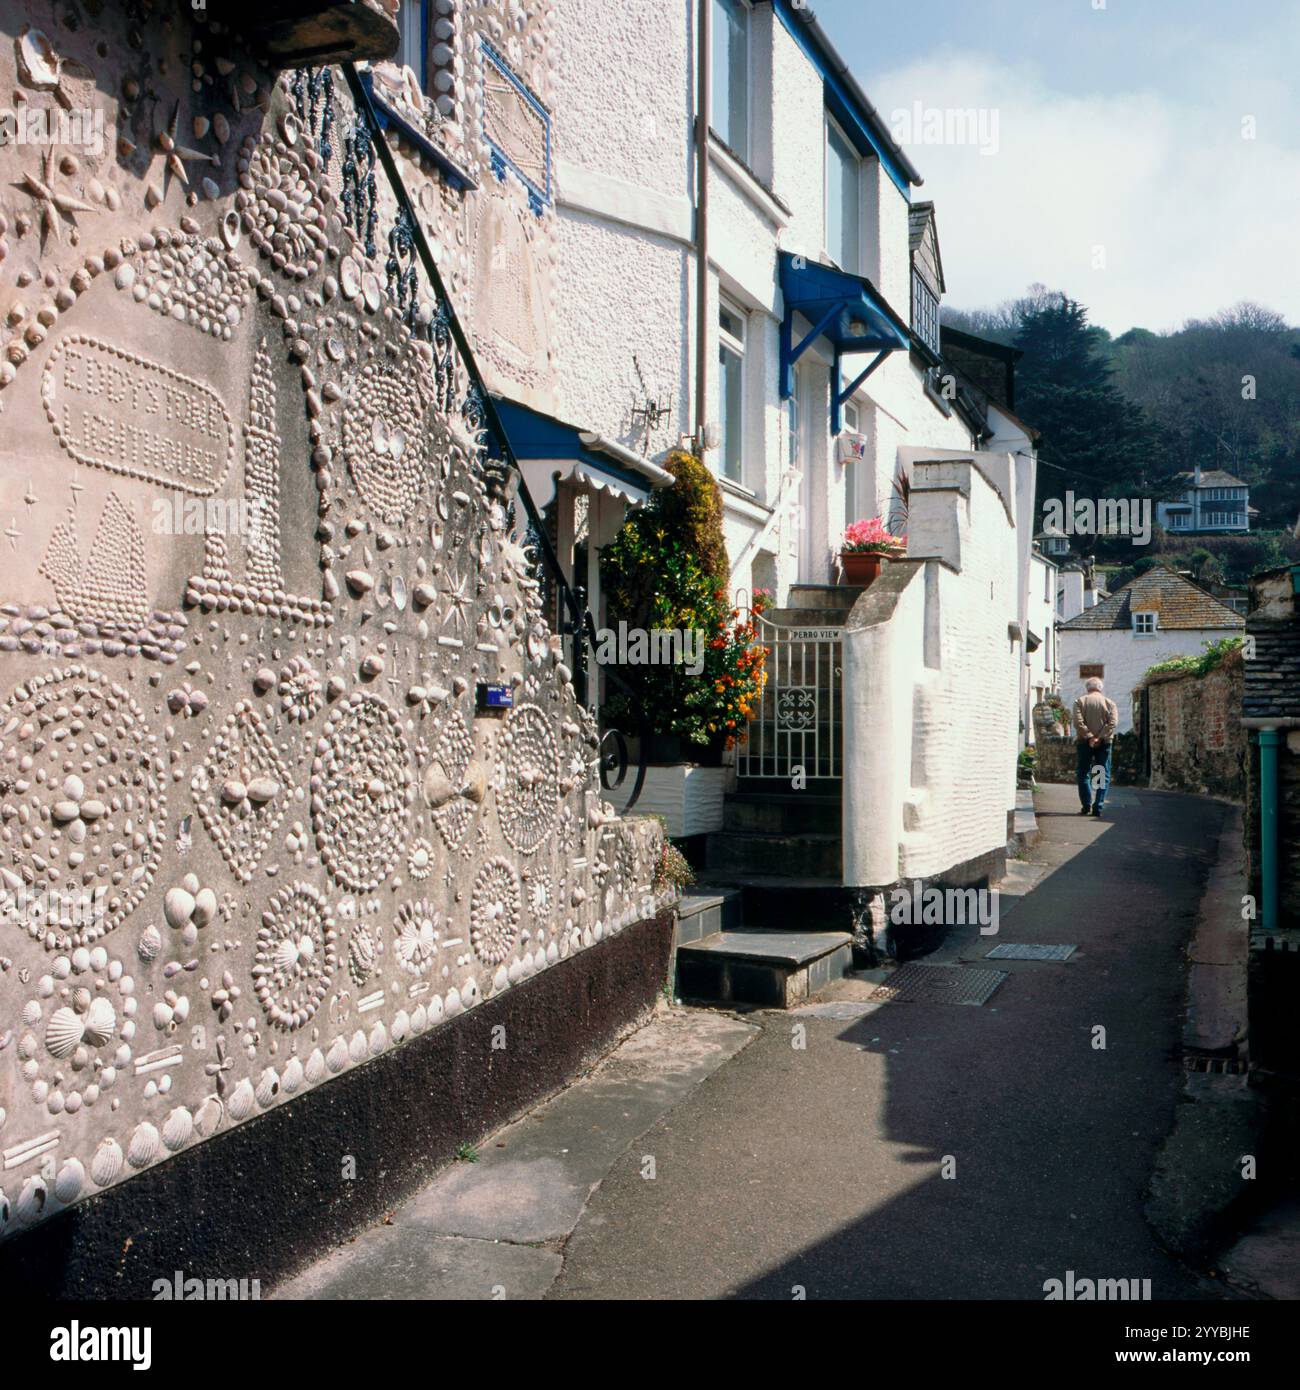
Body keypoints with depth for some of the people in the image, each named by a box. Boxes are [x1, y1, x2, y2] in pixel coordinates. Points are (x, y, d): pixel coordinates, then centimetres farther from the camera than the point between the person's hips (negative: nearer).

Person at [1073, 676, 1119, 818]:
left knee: (1084, 774, 8)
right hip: (1104, 743, 0)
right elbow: (1112, 722, -9)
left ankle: (1086, 806, 1)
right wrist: (1100, 737, -14)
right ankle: (1098, 808, -1)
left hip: (1085, 742, 0)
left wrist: (1089, 737, -13)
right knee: (1104, 776, 6)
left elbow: (1078, 722, -11)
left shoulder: (1080, 701, 3)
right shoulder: (1110, 703, 6)